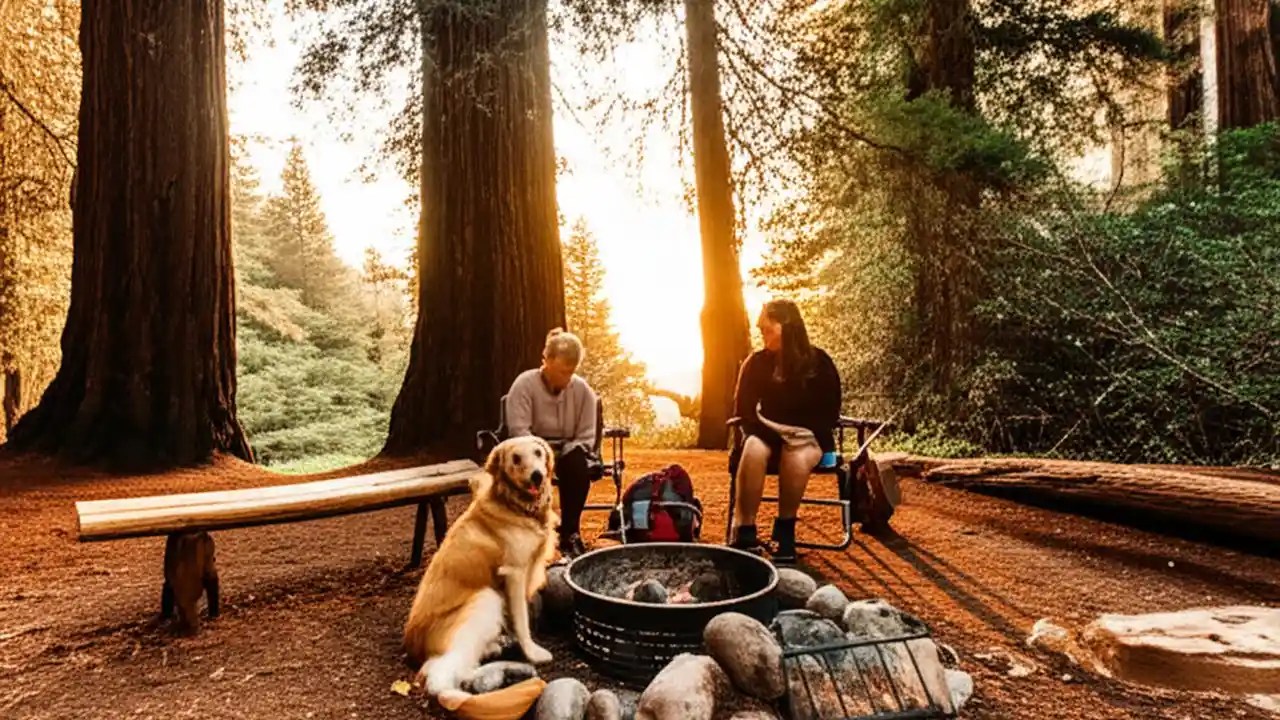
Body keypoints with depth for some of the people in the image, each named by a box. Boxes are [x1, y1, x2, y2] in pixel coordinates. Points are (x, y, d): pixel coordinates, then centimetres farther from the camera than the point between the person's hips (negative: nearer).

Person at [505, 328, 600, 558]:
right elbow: (518, 431, -19)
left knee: (578, 465, -35)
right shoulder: (524, 385, -11)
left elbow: (586, 437, -5)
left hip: (567, 454, 2)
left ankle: (570, 533, -23)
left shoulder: (583, 390, -4)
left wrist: (561, 458, -22)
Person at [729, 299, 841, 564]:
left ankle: (785, 530, -19)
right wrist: (772, 435, -15)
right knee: (753, 450, -34)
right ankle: (744, 532, -32)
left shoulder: (819, 362, -2)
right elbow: (744, 409, 1)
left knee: (797, 457, -36)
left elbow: (830, 413, -2)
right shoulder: (758, 362, 2)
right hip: (768, 435, 1)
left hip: (808, 438, -1)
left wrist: (803, 436, -18)